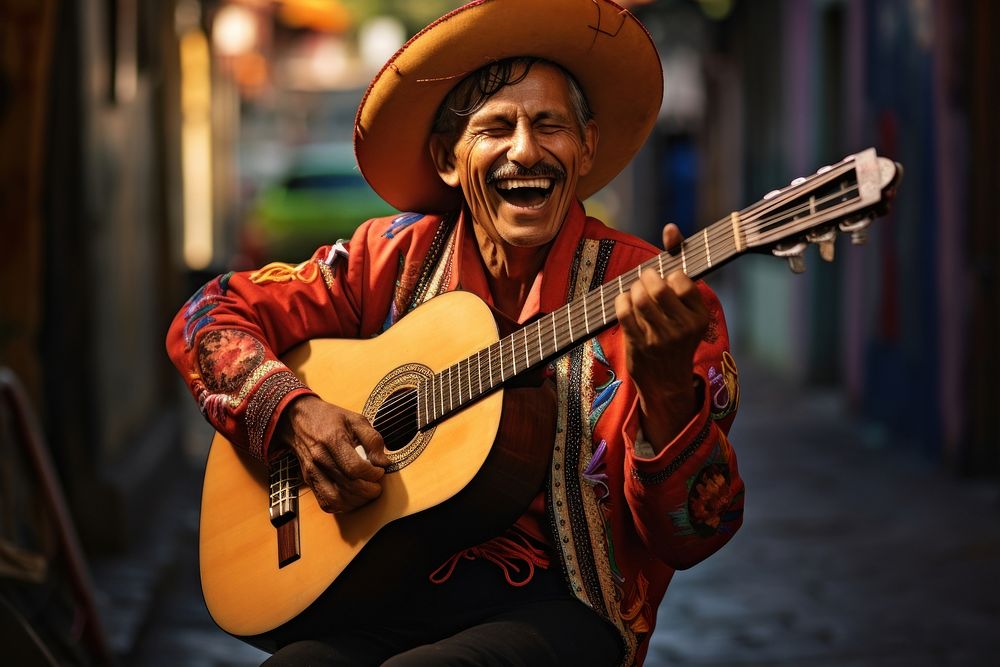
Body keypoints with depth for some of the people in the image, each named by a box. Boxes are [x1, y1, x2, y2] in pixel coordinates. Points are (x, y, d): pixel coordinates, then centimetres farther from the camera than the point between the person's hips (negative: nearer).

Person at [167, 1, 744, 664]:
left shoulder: (659, 299, -5)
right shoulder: (397, 257, 6)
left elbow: (692, 536, -11)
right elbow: (211, 315, 11)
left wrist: (666, 388, -30)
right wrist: (294, 412, -8)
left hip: (558, 603, -3)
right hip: (392, 591, 3)